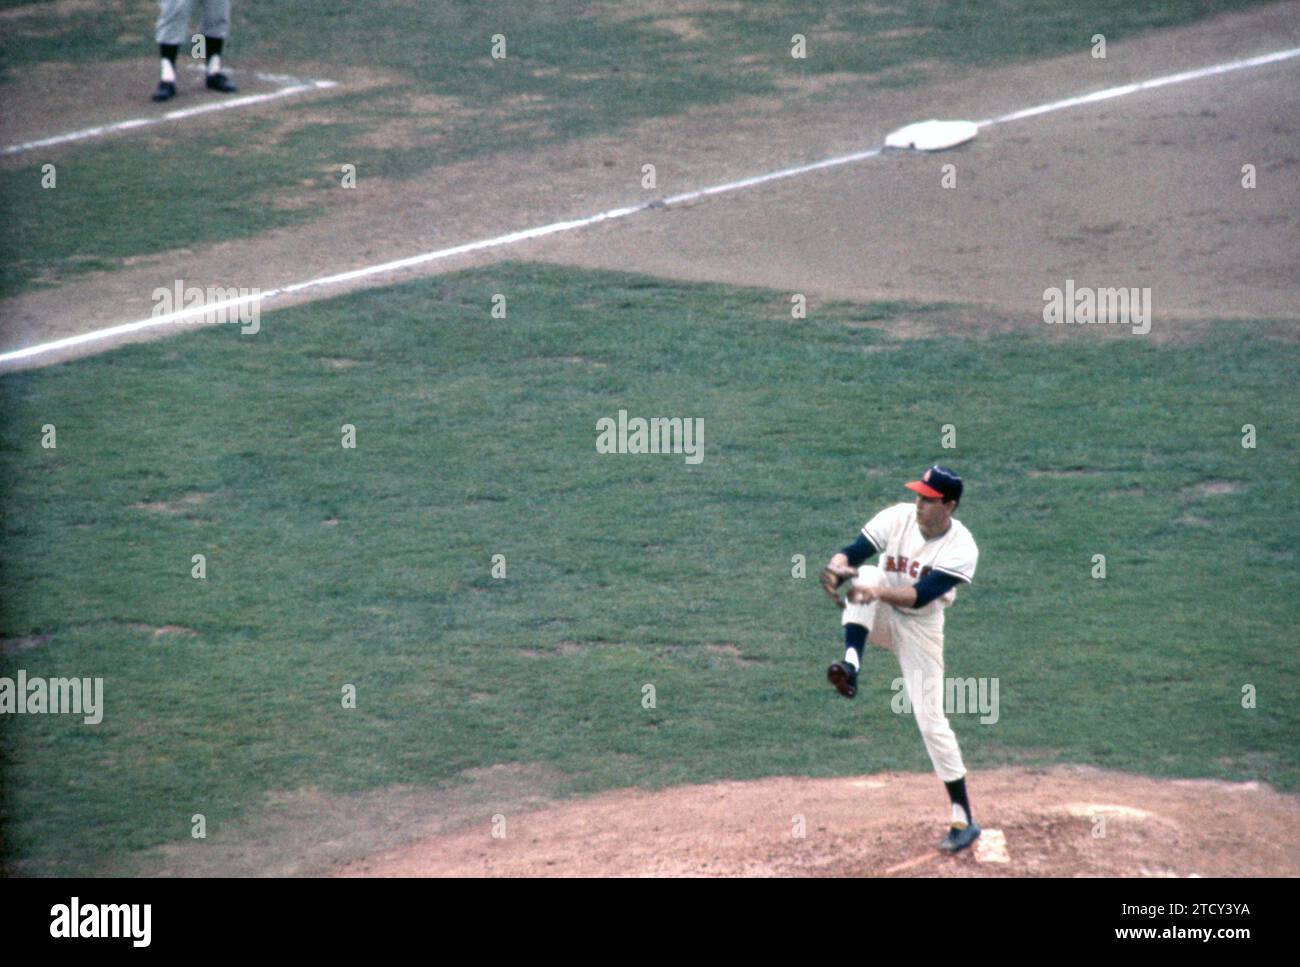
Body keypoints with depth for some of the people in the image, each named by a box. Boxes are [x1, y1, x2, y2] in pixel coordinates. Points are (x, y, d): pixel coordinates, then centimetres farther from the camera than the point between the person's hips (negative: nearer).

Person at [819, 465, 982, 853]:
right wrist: (838, 569, -43)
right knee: (865, 573, -29)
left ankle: (963, 817, 2)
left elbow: (921, 595, -31)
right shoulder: (898, 517, -14)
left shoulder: (961, 548, -22)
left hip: (920, 628, -3)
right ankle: (851, 665, -37)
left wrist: (879, 592, -46)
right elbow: (853, 552, -20)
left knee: (931, 719, -8)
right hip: (879, 619, 3)